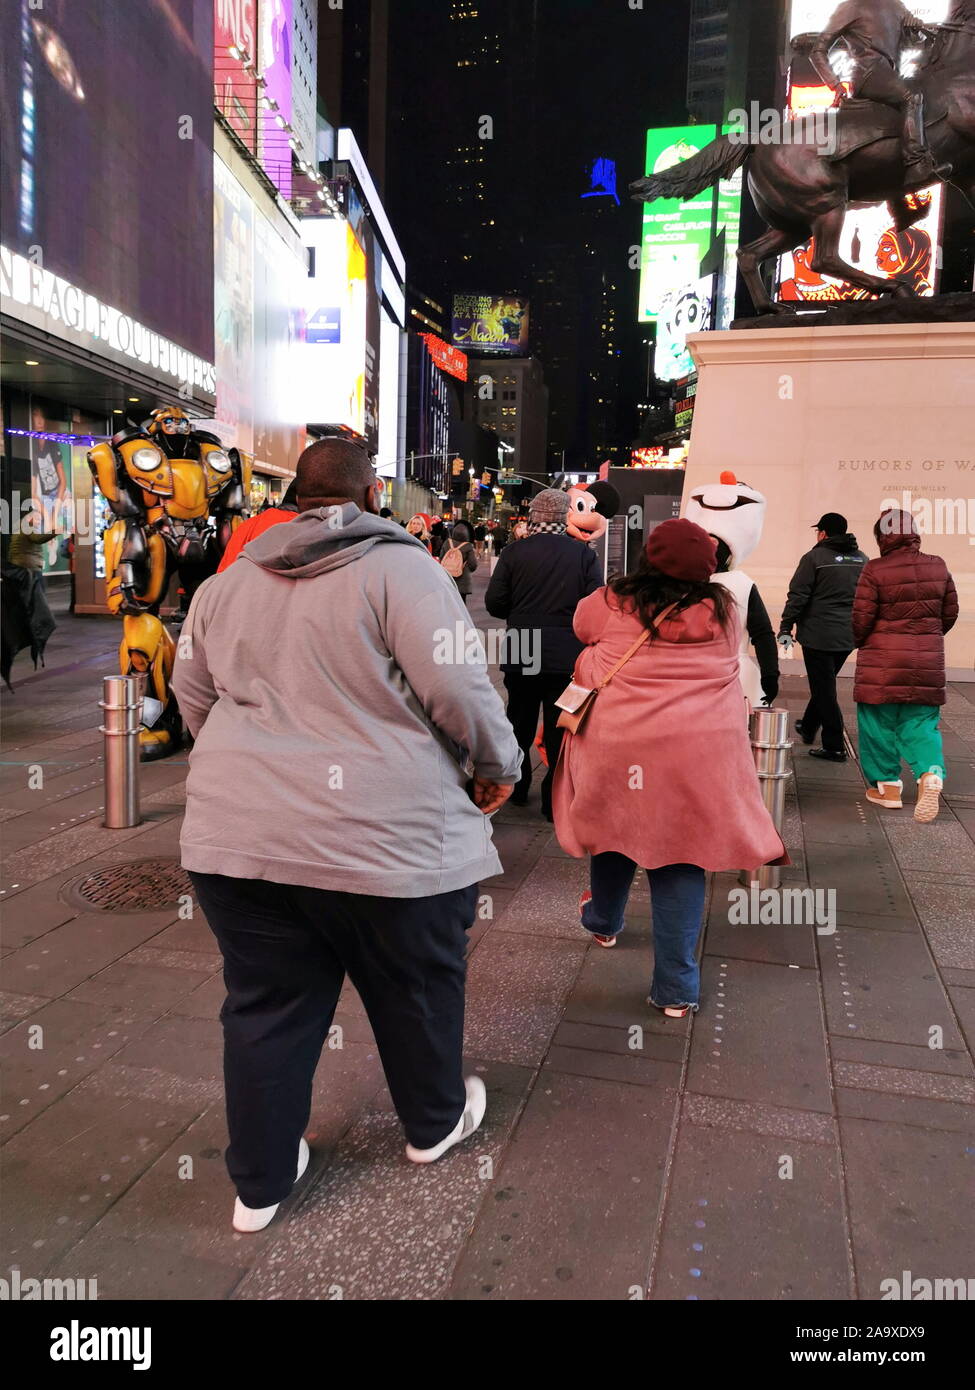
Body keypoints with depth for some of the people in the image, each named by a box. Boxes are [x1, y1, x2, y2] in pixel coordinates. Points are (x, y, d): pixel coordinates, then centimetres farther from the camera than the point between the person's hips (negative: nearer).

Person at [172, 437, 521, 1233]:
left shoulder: (230, 580, 11)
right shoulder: (399, 566, -8)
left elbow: (193, 691, 19)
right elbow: (457, 688, -15)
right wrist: (498, 765, 2)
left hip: (237, 833, 5)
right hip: (384, 835, -4)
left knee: (266, 1005, 17)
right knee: (417, 990, 19)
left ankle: (260, 1181, 32)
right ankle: (435, 1123, 42)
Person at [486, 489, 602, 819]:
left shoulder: (514, 553, -7)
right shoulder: (585, 555, -8)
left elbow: (494, 603, -7)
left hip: (520, 654, 1)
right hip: (567, 657, -1)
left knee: (520, 724, 19)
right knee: (561, 730, 8)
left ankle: (516, 788, 32)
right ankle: (556, 801, 12)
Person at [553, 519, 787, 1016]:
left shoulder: (609, 605, -3)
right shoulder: (723, 610, -1)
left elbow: (579, 624, 19)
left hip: (617, 748, 1)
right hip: (697, 752, 0)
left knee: (616, 827, 22)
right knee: (681, 857, 6)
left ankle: (603, 922, 48)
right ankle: (676, 989, 11)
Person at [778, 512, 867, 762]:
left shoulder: (814, 557, -8)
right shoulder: (862, 559, 10)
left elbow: (797, 597, -12)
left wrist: (785, 629, -6)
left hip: (819, 635, -6)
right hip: (849, 637, 7)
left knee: (824, 689, -1)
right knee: (825, 685, 21)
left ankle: (834, 746, 1)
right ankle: (808, 728, 37)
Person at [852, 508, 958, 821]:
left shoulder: (875, 571, -12)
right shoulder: (938, 567, 3)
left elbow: (862, 619, -11)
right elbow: (950, 613, 10)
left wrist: (860, 642, 10)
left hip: (882, 660, -4)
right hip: (928, 661, 4)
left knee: (879, 723, 10)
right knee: (921, 723, 12)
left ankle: (887, 785, 18)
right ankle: (931, 774, -11)